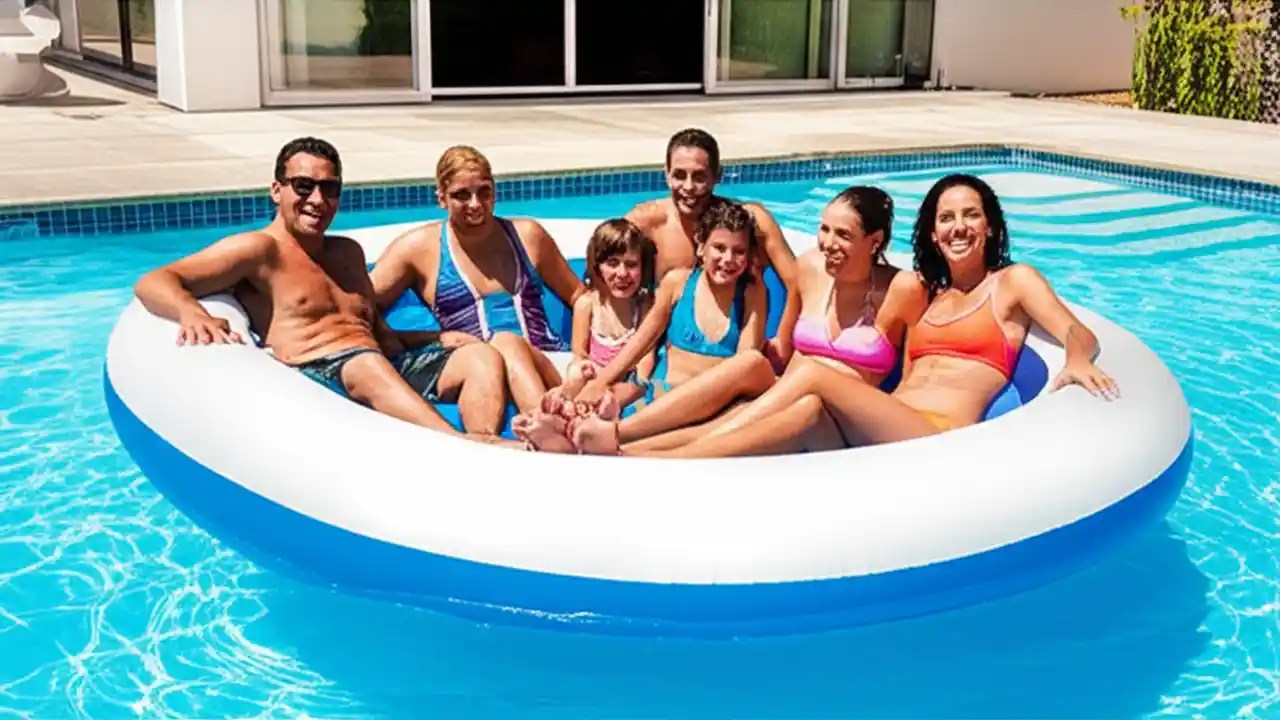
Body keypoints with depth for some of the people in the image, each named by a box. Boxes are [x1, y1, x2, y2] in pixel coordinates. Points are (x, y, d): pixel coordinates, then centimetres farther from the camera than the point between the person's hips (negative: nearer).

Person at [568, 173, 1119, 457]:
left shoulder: (1013, 281, 15)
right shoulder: (925, 295, 28)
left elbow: (1078, 333, 4)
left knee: (816, 379, -30)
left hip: (940, 442, -4)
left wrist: (1076, 362, -22)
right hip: (880, 439, 5)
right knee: (811, 413, -32)